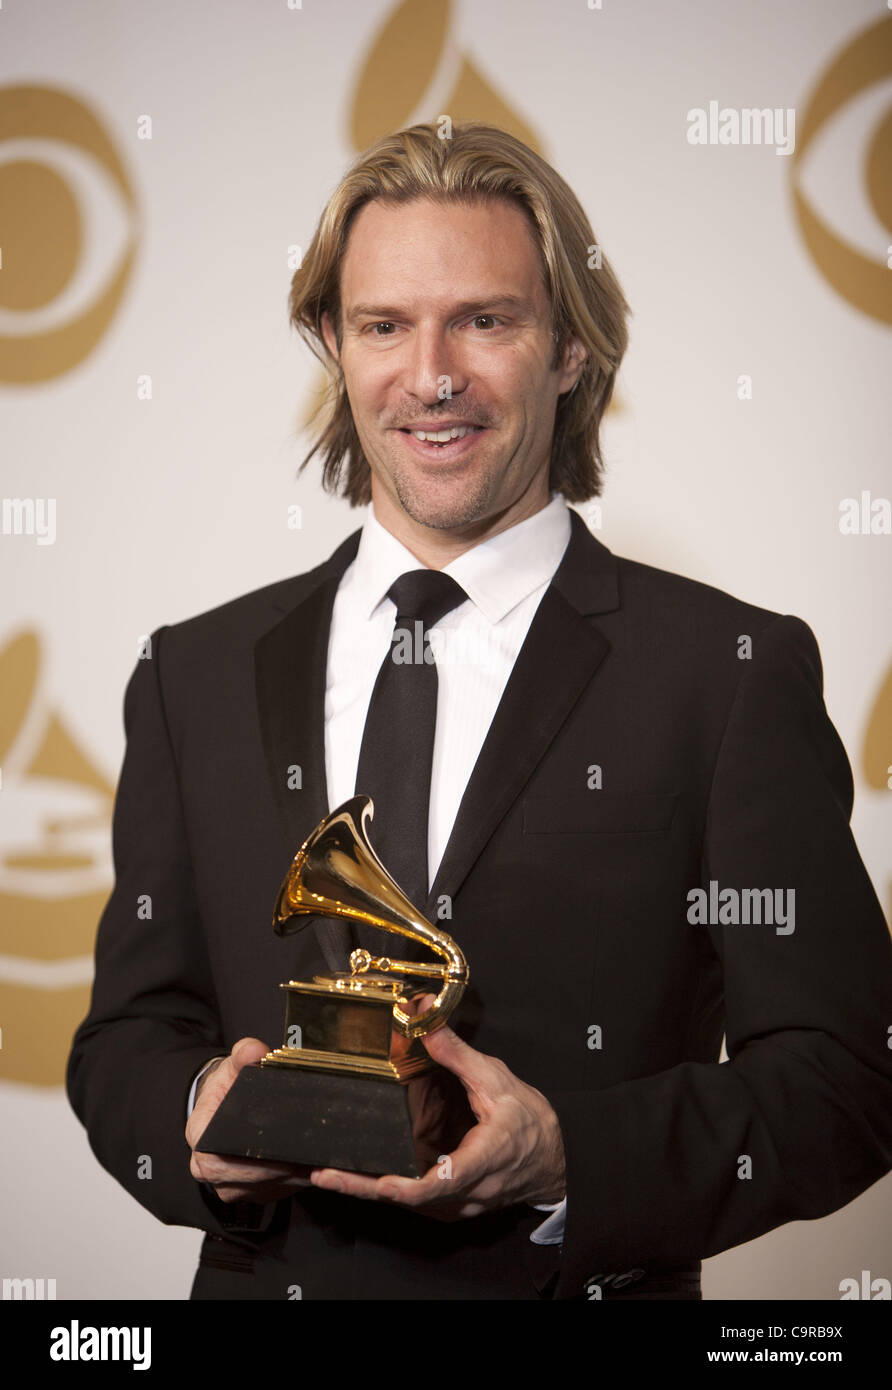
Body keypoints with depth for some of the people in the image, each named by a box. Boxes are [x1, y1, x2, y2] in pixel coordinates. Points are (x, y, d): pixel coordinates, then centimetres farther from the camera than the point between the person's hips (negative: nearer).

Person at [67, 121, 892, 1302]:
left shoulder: (732, 671, -9)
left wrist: (569, 1156, -24)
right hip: (264, 1274, 3)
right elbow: (127, 1035, 5)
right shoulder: (198, 676, 2)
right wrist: (201, 1114, -16)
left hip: (592, 1286, -2)